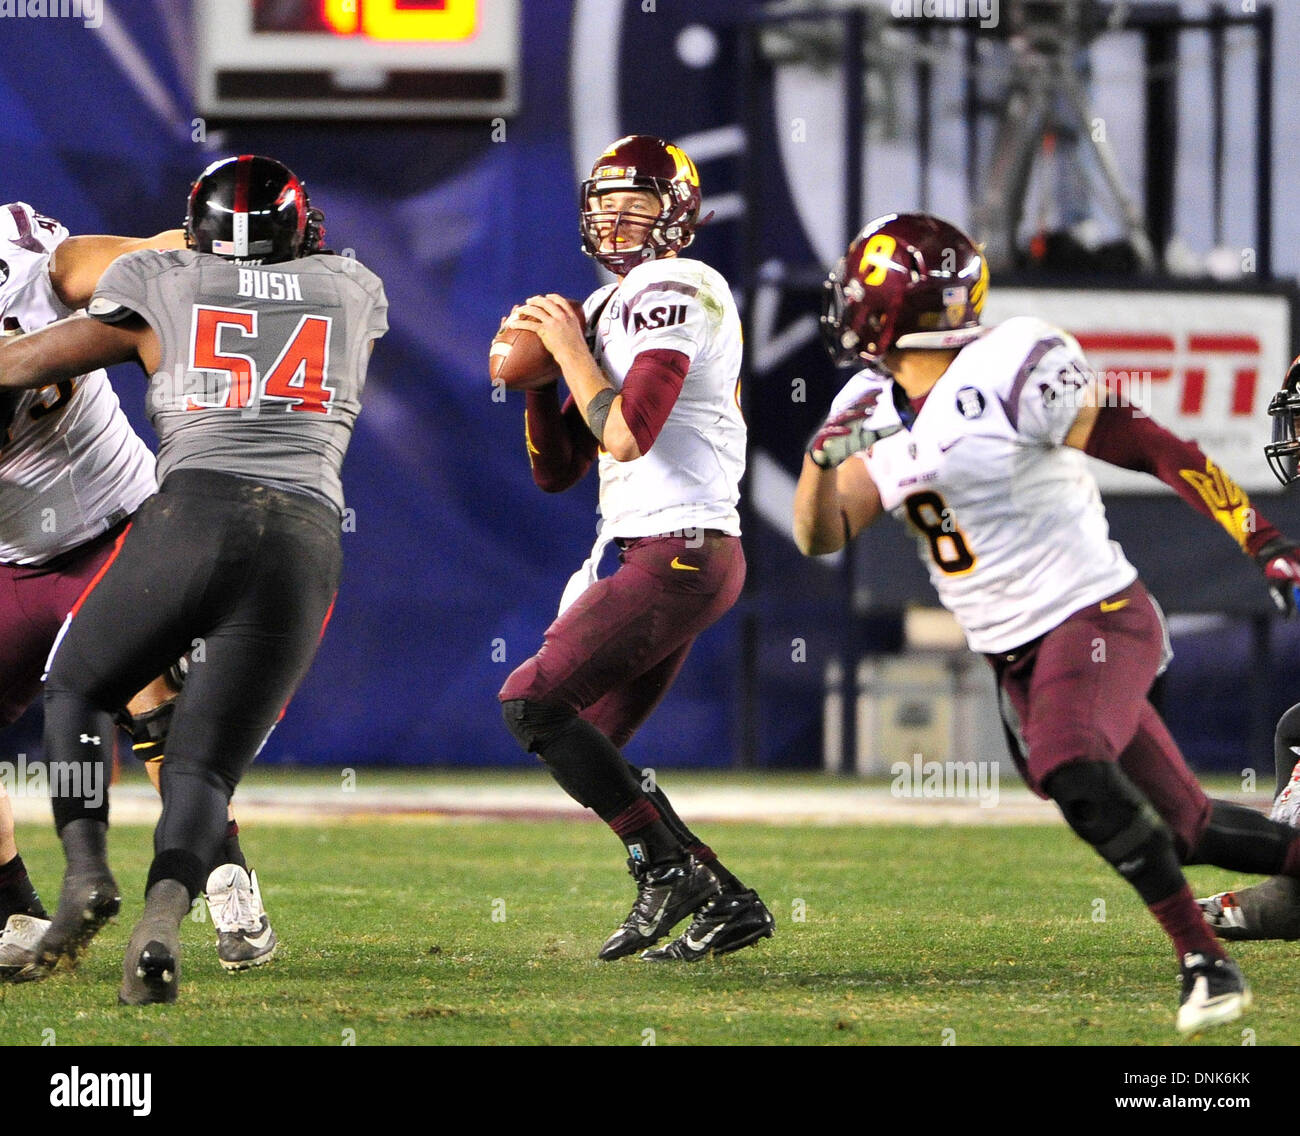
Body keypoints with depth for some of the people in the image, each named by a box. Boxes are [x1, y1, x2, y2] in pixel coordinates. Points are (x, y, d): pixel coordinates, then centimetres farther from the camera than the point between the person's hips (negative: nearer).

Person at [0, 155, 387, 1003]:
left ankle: (87, 870, -1)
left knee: (78, 688, 23)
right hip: (307, 534, 2)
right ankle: (166, 911, -27)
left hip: (192, 514, -1)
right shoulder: (355, 293, 22)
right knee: (206, 764, 4)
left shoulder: (164, 287, 15)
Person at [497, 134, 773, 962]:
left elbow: (626, 434, -21)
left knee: (533, 703, -12)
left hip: (678, 552, -10)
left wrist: (572, 351, -8)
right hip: (669, 558, 10)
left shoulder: (672, 291, -9)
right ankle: (725, 902, 9)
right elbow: (557, 469, 21)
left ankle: (668, 869, -9)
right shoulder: (614, 305, 20)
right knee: (588, 750, 9)